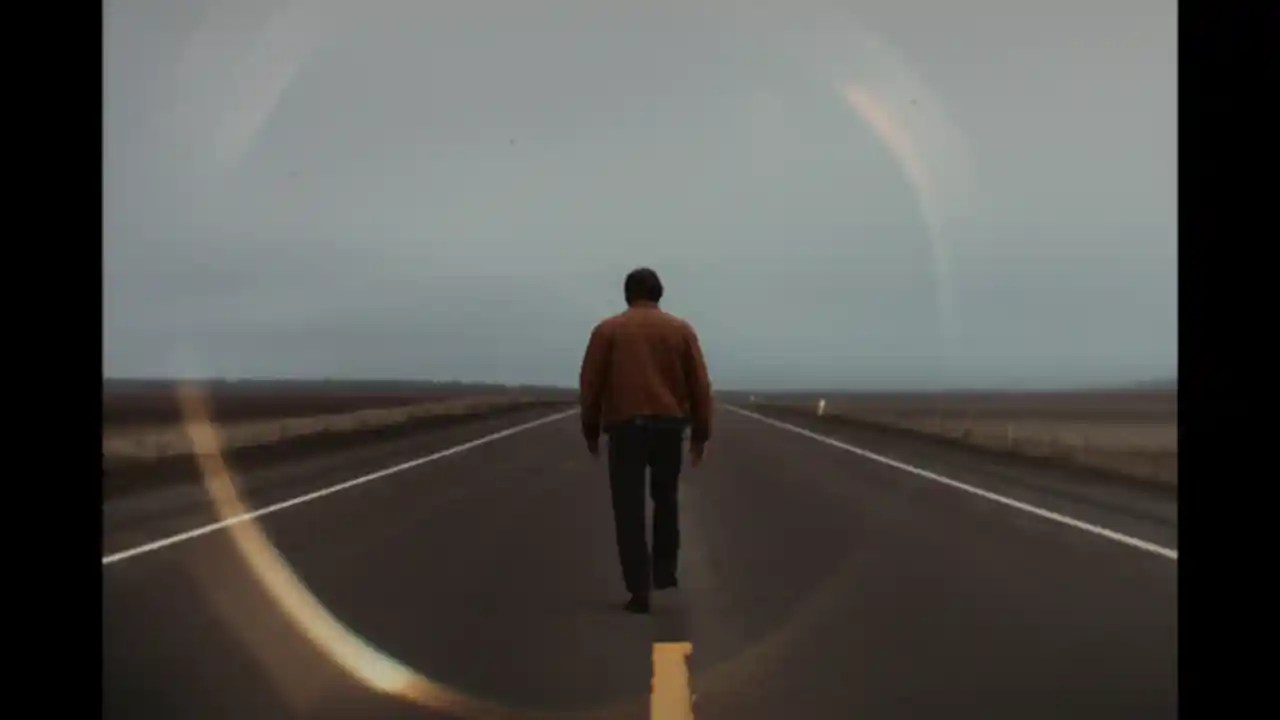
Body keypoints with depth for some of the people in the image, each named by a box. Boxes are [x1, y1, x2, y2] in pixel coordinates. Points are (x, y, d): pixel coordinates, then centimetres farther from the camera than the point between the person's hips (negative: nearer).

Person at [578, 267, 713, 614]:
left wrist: (591, 429, 11)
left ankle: (639, 592, -3)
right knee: (665, 499, 23)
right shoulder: (681, 329, 7)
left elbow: (590, 385, 2)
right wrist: (700, 433, 10)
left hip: (625, 427, -2)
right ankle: (664, 571, 27)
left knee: (629, 510, 0)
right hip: (669, 426, 2)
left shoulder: (607, 329, 4)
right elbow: (700, 386, 4)